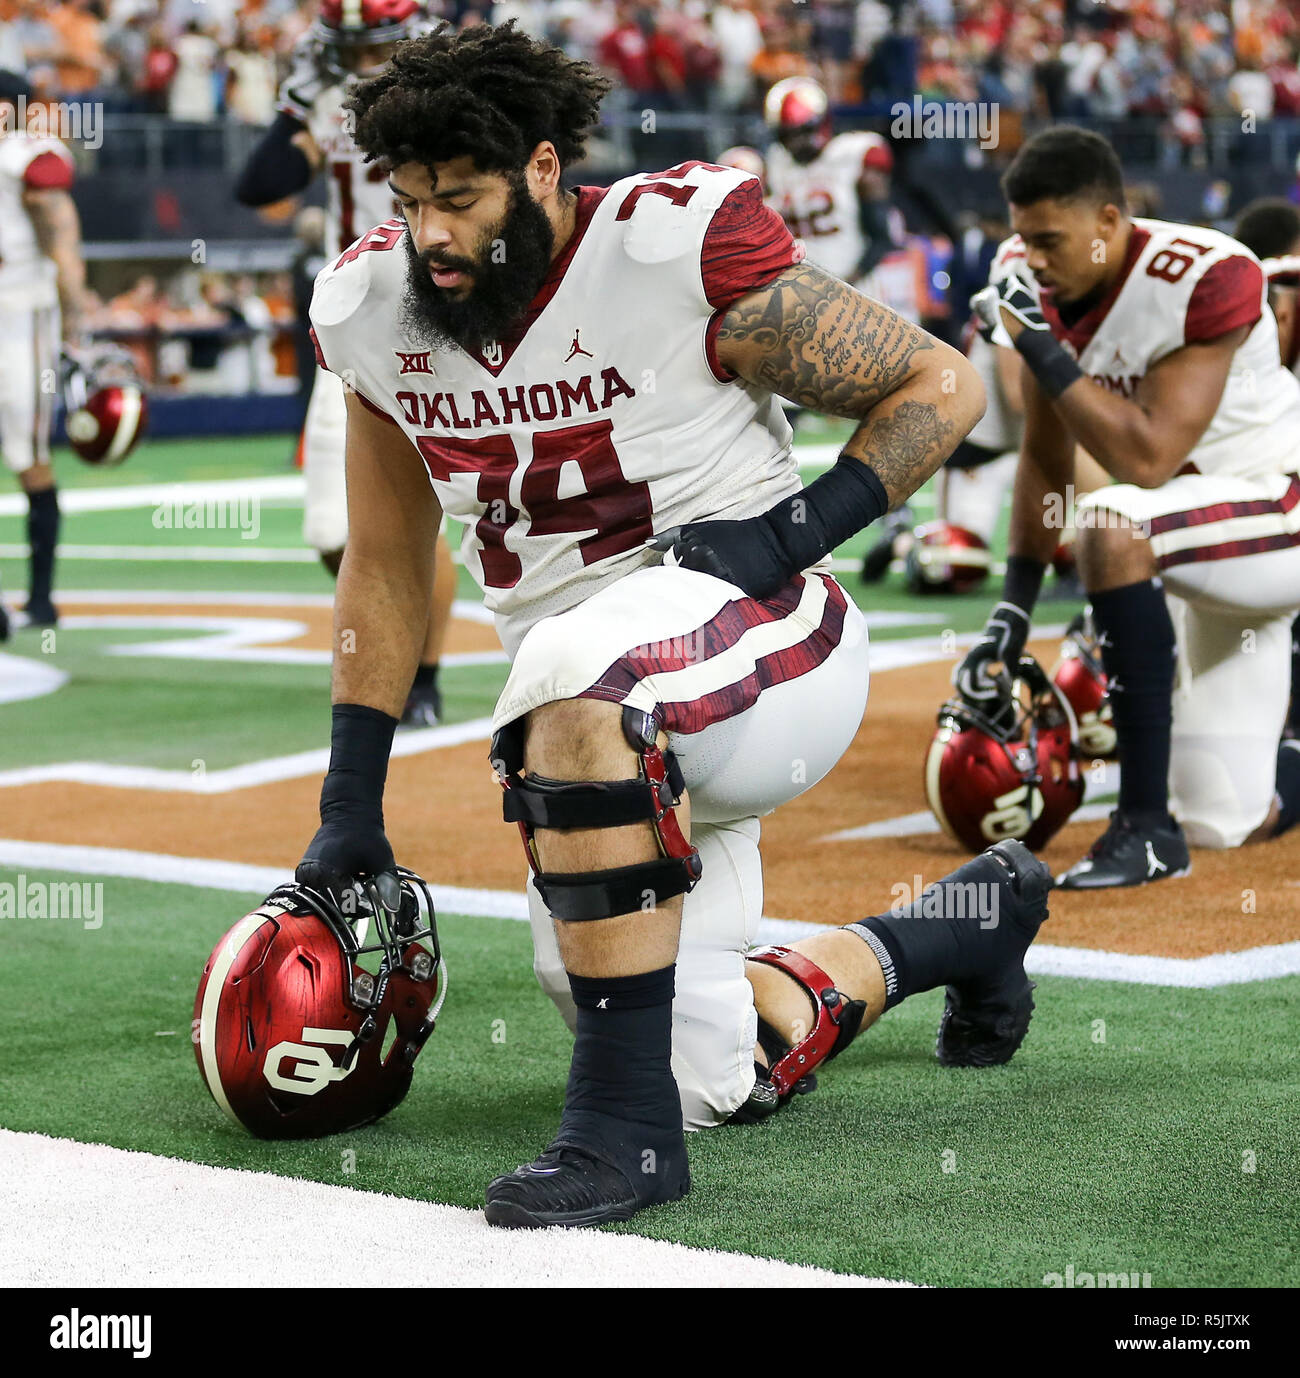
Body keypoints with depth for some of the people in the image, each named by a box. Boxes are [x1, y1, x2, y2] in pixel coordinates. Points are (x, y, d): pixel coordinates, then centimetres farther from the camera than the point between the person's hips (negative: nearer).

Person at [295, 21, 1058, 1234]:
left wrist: (796, 529, -21)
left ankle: (626, 1123, -33)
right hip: (625, 733, 7)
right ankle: (970, 922, 38)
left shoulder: (681, 251, -16)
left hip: (759, 637, -7)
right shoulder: (374, 311, 1)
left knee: (580, 685, -40)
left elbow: (941, 385, -7)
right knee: (718, 1077, 11)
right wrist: (350, 809, 9)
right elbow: (385, 571, 12)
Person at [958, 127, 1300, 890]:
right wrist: (1014, 610, 3)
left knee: (1112, 525, -36)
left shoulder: (1206, 280, -26)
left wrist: (1044, 351, -30)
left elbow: (1146, 460, -31)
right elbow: (1046, 460, 7)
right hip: (1214, 563, 8)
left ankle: (1148, 828, -31)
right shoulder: (1047, 291, -4)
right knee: (1229, 823, 5)